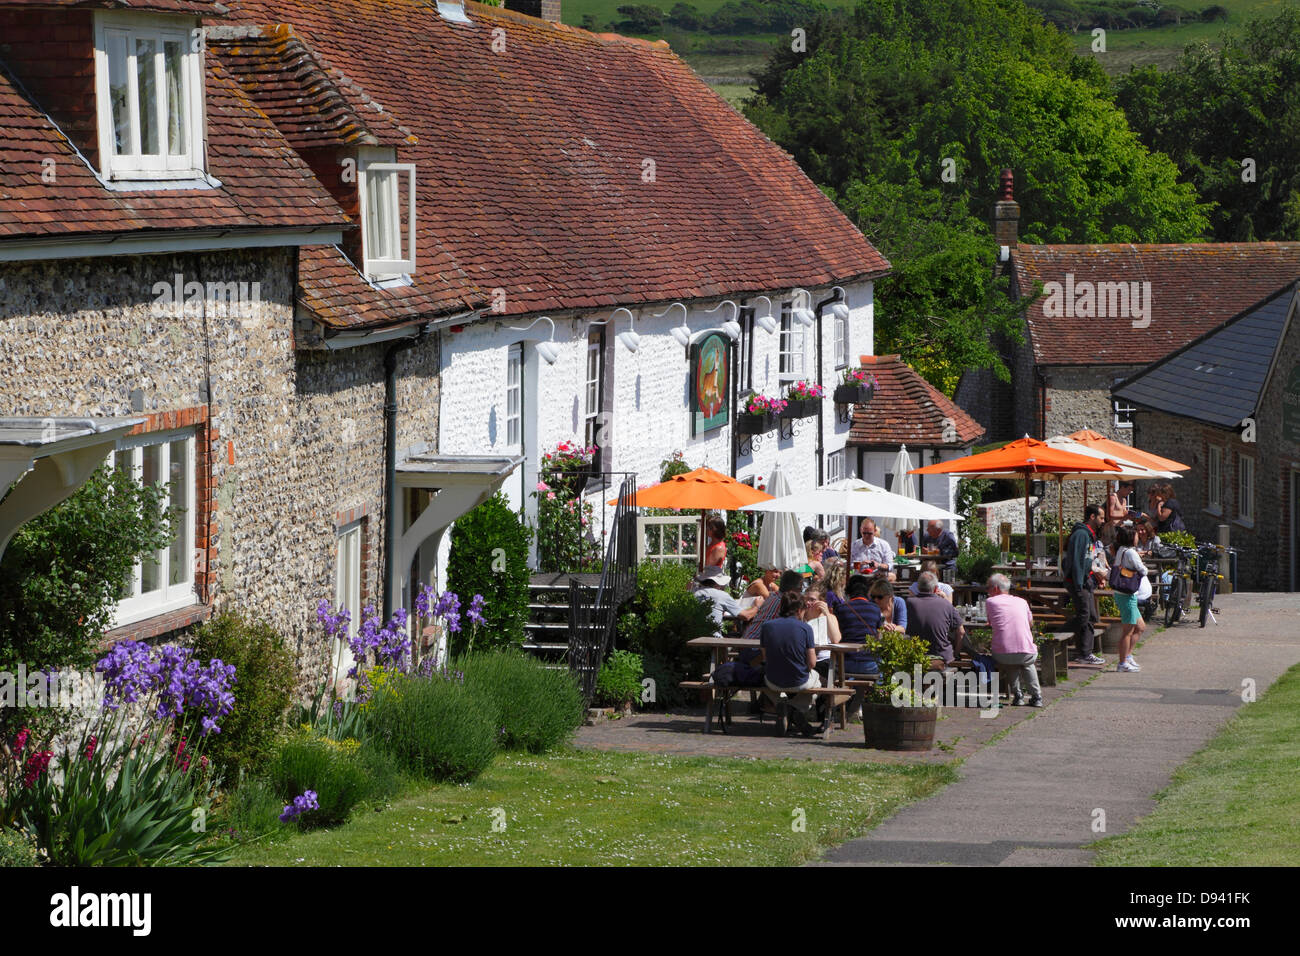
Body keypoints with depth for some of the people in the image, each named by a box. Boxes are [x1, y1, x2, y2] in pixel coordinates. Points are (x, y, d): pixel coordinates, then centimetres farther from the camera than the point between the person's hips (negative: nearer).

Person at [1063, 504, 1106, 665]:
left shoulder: (1089, 534, 16)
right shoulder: (1081, 534, -17)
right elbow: (1076, 560, -22)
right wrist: (1079, 585, -23)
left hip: (1085, 581, 10)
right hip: (1078, 581, -10)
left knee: (1091, 616, 12)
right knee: (1084, 617, -7)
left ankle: (1086, 652, 18)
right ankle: (1084, 654, -3)